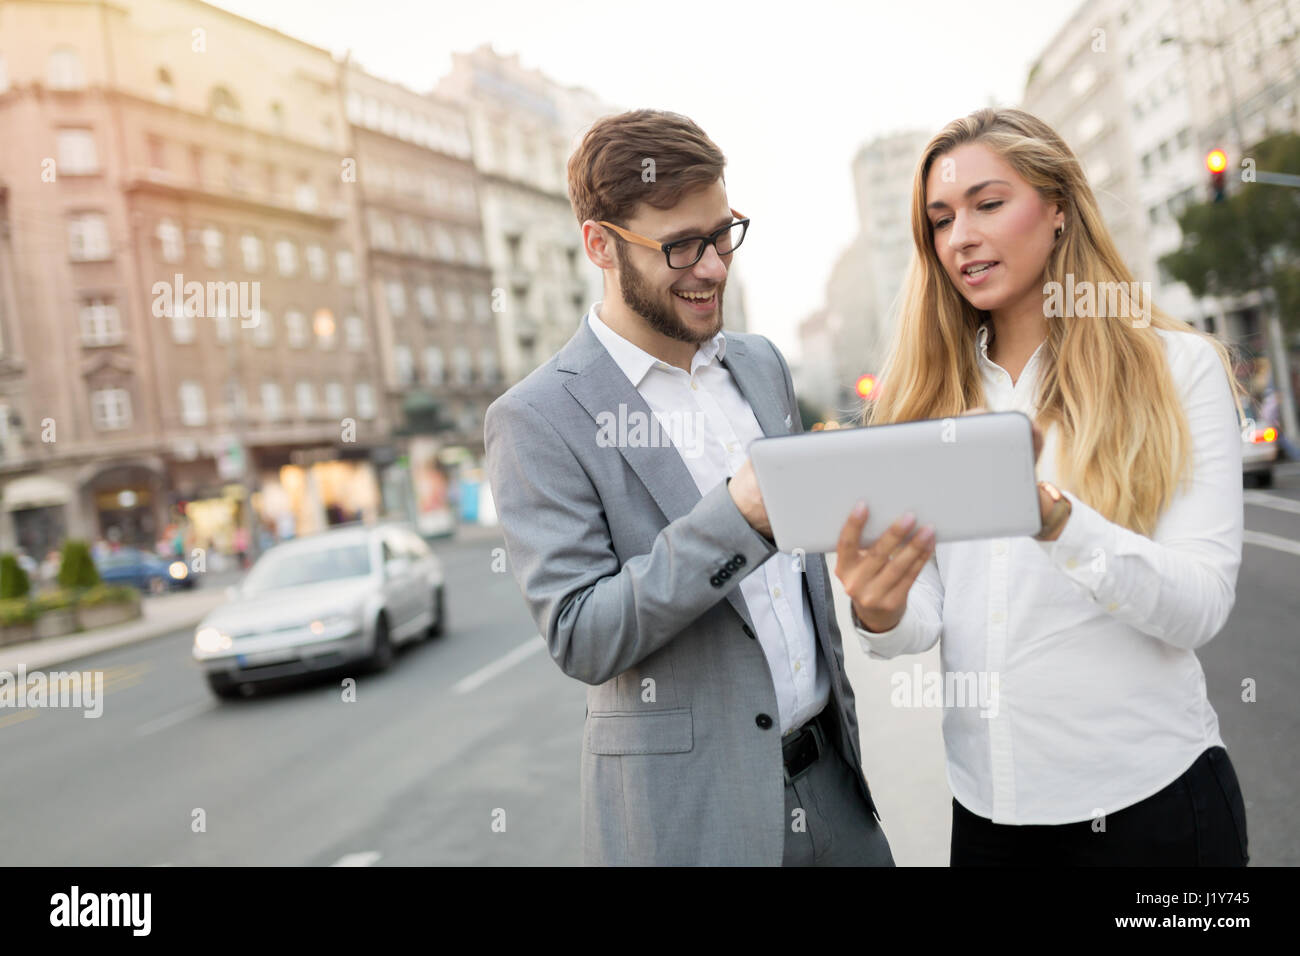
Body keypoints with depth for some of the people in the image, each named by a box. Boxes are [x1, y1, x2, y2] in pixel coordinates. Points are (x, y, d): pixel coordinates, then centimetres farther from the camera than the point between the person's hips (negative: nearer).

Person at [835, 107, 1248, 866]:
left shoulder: (1180, 367, -5)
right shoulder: (929, 397, 3)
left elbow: (1201, 608, -13)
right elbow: (924, 622, -2)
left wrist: (1059, 520, -30)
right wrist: (882, 612, -25)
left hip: (1150, 798, -3)